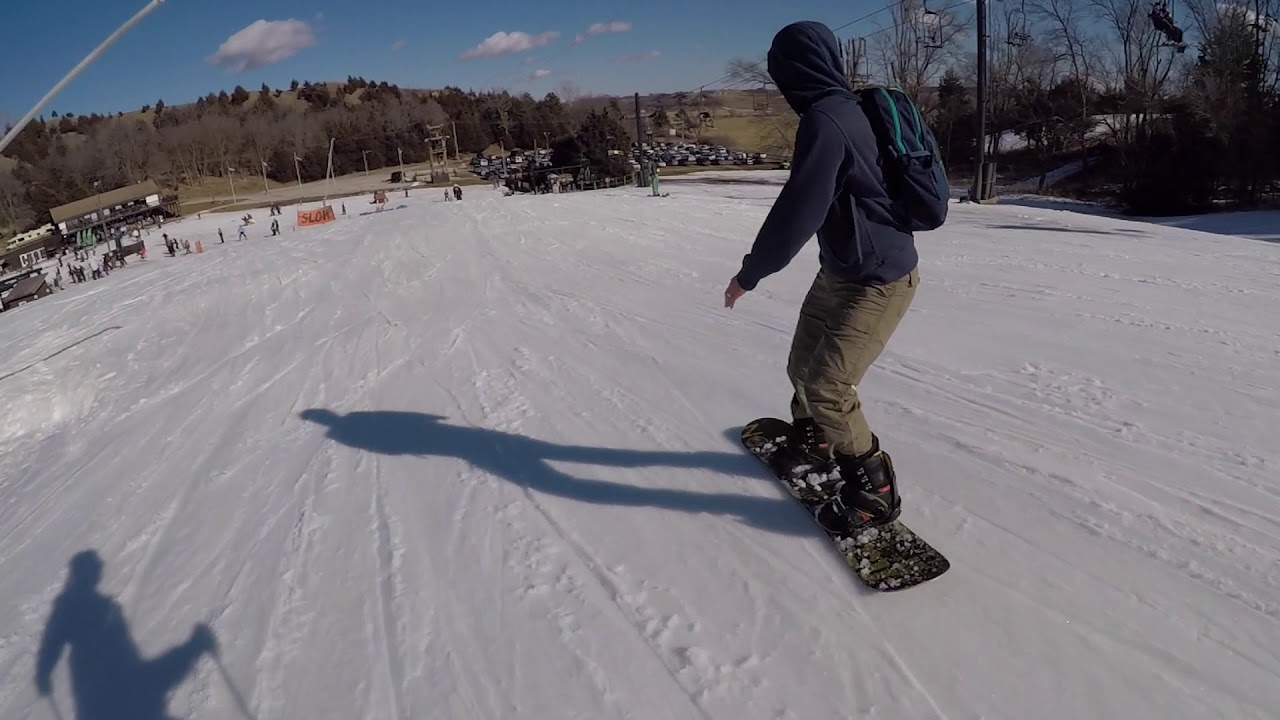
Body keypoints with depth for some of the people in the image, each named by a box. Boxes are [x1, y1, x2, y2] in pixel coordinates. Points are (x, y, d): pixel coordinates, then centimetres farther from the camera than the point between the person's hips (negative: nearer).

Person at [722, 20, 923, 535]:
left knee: (828, 387, -10)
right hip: (839, 272, 10)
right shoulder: (843, 108, 7)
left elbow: (798, 209, -24)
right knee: (802, 368, 17)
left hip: (879, 280, -10)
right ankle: (810, 444, 41)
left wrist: (749, 274, -14)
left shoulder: (825, 120, -23)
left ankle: (874, 492, 6)